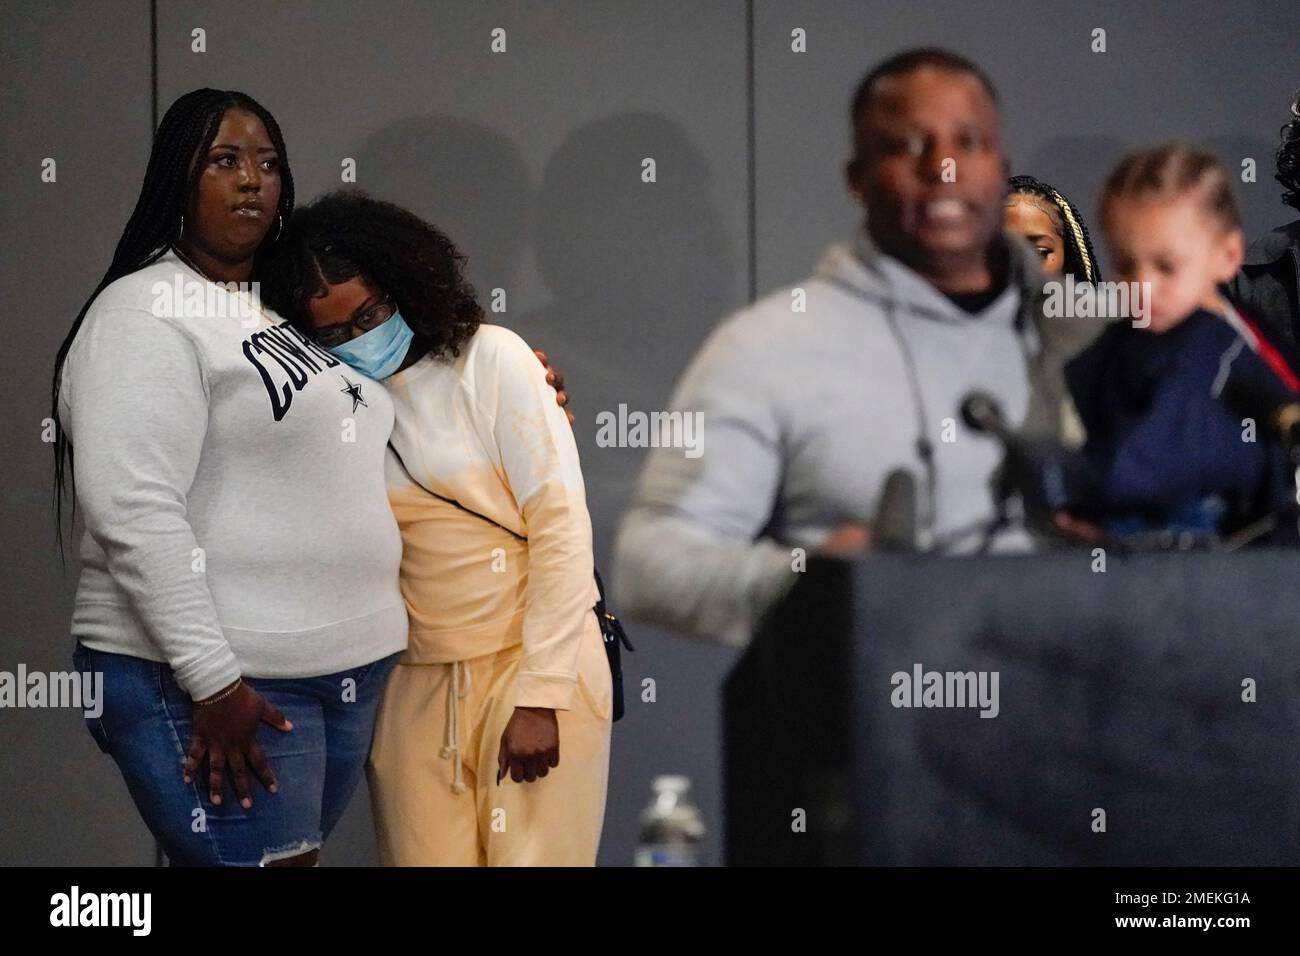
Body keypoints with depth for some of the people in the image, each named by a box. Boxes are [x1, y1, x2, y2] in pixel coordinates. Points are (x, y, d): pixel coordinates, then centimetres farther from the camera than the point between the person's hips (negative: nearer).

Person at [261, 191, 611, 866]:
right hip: (417, 685, 4)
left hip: (535, 663, -4)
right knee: (424, 856, 2)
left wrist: (540, 695, -13)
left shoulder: (491, 361, -6)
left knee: (532, 854, -5)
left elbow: (562, 525, -10)